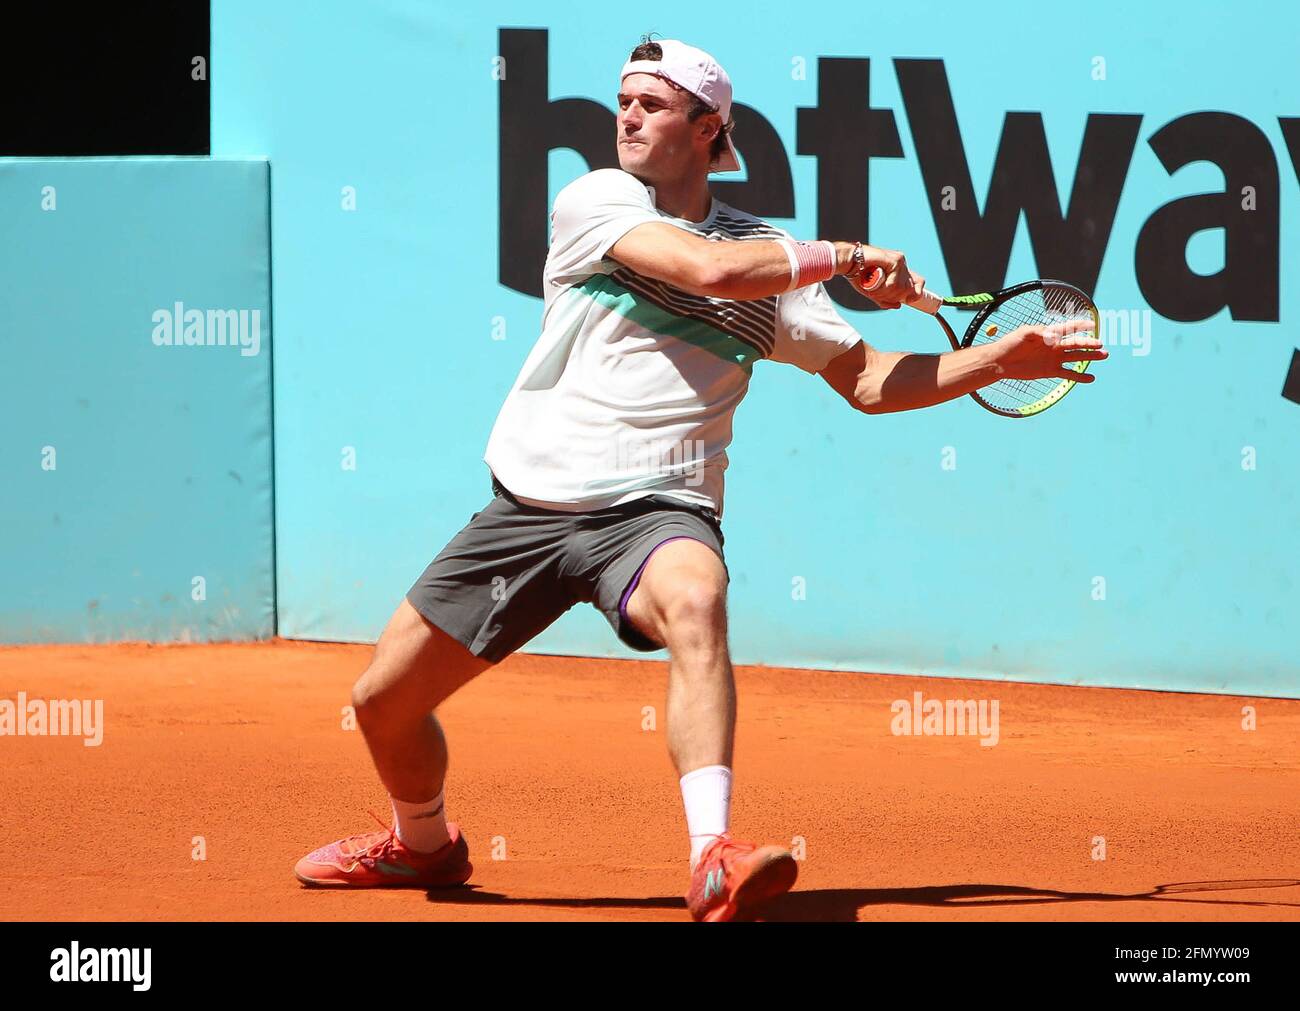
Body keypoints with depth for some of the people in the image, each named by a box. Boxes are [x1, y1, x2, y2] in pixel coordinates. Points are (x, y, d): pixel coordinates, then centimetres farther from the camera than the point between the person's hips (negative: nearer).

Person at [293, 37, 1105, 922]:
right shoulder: (595, 201, -1)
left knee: (694, 602, -38)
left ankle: (715, 860, -49)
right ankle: (425, 843, 40)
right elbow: (708, 268, -17)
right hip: (529, 505, 1)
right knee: (385, 699, 5)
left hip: (655, 508, -1)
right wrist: (846, 257, -7)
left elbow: (868, 380, 13)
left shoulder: (766, 256, 7)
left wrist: (1002, 358, 2)